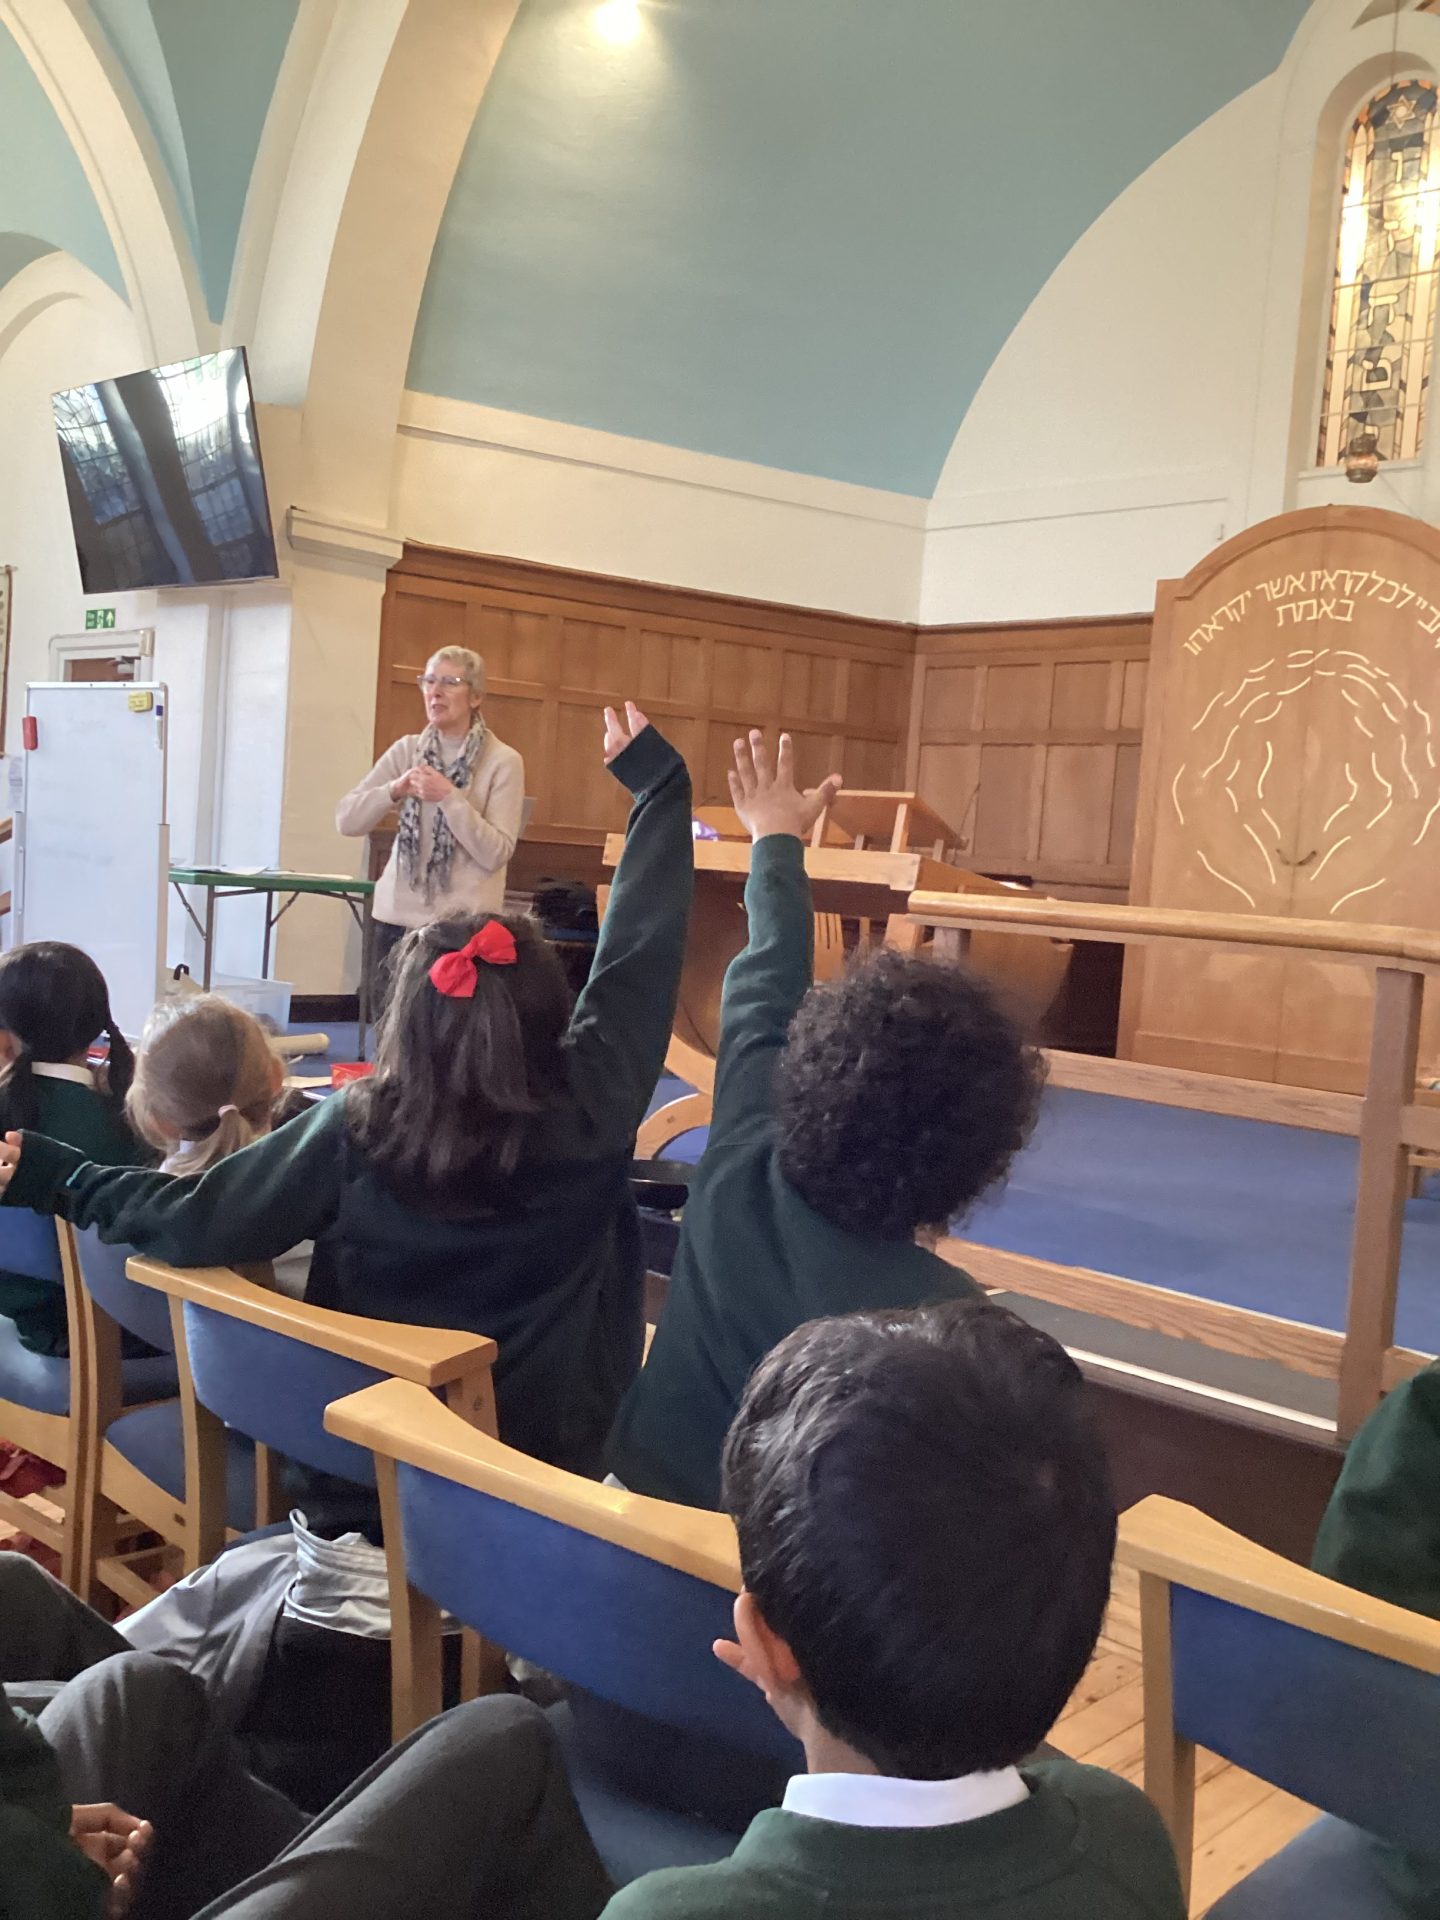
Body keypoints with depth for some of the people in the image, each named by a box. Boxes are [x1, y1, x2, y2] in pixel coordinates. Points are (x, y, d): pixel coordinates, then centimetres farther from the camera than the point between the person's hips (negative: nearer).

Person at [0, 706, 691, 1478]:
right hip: (547, 1449, -1)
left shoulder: (355, 1130, -18)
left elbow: (194, 1221, -14)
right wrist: (658, 781, -2)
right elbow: (642, 944, -12)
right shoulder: (591, 1108, -20)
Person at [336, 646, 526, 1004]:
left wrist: (450, 798, -20)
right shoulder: (406, 750, 8)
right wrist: (394, 790, -14)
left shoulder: (503, 761, -3)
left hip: (464, 926, -4)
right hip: (396, 918, 4)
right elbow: (346, 821, 3)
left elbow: (495, 854, -11)